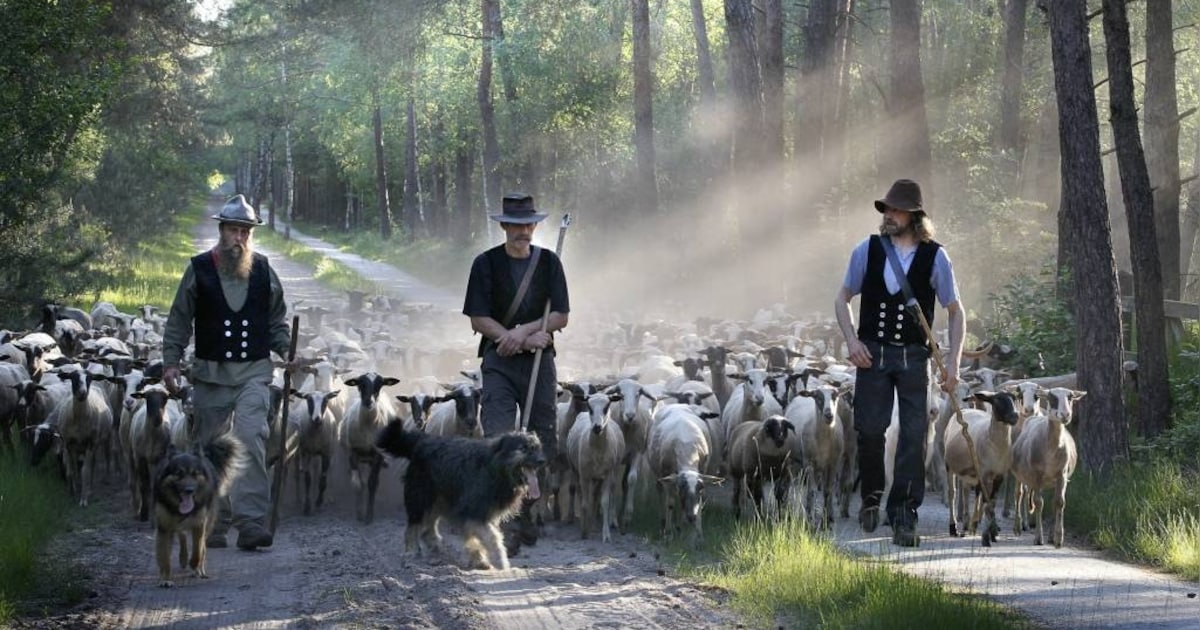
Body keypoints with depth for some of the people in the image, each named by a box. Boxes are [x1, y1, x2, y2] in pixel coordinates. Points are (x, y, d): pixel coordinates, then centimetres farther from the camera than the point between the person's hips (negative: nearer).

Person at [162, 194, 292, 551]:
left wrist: (288, 352, 3)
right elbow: (178, 322, 7)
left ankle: (251, 522, -21)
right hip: (211, 374, 0)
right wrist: (171, 362, -1)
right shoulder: (199, 270, 3)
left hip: (254, 373, 0)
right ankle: (214, 525, 17)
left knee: (251, 438, -19)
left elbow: (278, 321, 18)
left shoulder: (263, 271, 8)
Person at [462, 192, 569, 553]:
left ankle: (526, 515, 22)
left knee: (542, 444, 5)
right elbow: (478, 320, -4)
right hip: (499, 362, -3)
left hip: (540, 361, 3)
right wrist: (526, 339, -11)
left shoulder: (549, 263, 7)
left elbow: (560, 317, 3)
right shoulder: (486, 264, 1)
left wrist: (524, 331, -13)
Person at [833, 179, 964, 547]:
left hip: (914, 357, -1)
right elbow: (843, 299, 13)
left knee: (914, 434, -5)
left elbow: (955, 312, 7)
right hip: (872, 353, 1)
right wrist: (852, 340, -2)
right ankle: (872, 496, 23)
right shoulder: (867, 250, 3)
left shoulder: (934, 257, -1)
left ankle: (904, 516, -1)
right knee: (869, 429, -3)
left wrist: (953, 362, -1)